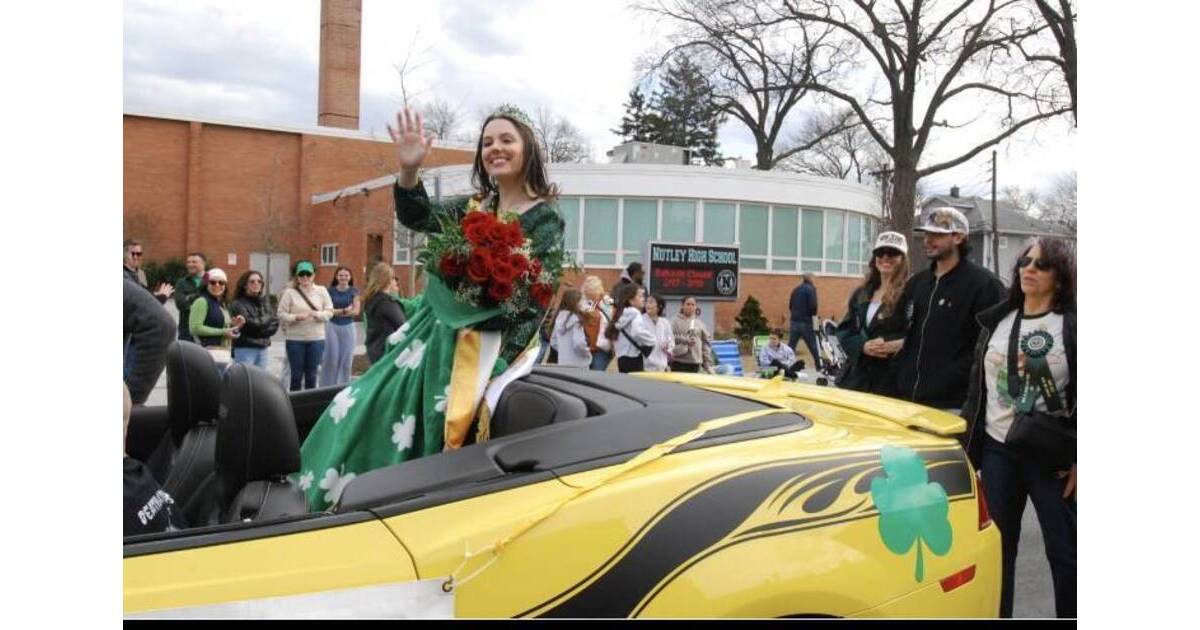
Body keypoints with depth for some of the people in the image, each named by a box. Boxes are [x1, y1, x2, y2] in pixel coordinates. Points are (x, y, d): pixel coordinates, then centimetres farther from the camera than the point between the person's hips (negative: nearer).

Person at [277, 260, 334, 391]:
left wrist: (318, 314, -15)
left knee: (311, 374, 9)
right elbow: (281, 314, -4)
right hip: (295, 339, -2)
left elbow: (330, 311, 4)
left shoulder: (321, 291, 5)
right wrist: (296, 317, -21)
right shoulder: (289, 292, -2)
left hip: (316, 338, 2)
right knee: (296, 374, 4)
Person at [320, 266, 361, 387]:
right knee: (331, 359, -1)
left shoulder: (354, 291, 4)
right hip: (332, 327, -1)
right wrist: (345, 310, -12)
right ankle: (327, 387, 7)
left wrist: (336, 311, -9)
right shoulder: (330, 290, 2)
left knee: (346, 359, 3)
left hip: (348, 327, 1)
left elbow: (356, 311, -4)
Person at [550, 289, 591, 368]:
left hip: (562, 363, 7)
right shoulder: (575, 319, -16)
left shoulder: (559, 318, 6)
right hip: (577, 364, -7)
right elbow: (578, 342, -24)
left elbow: (553, 341, 14)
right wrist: (587, 353, -7)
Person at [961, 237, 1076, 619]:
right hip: (997, 449, 4)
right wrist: (967, 446, 9)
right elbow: (976, 387, 12)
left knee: (1064, 551, 6)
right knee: (995, 546, 11)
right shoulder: (995, 321, 8)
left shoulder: (1072, 325, -5)